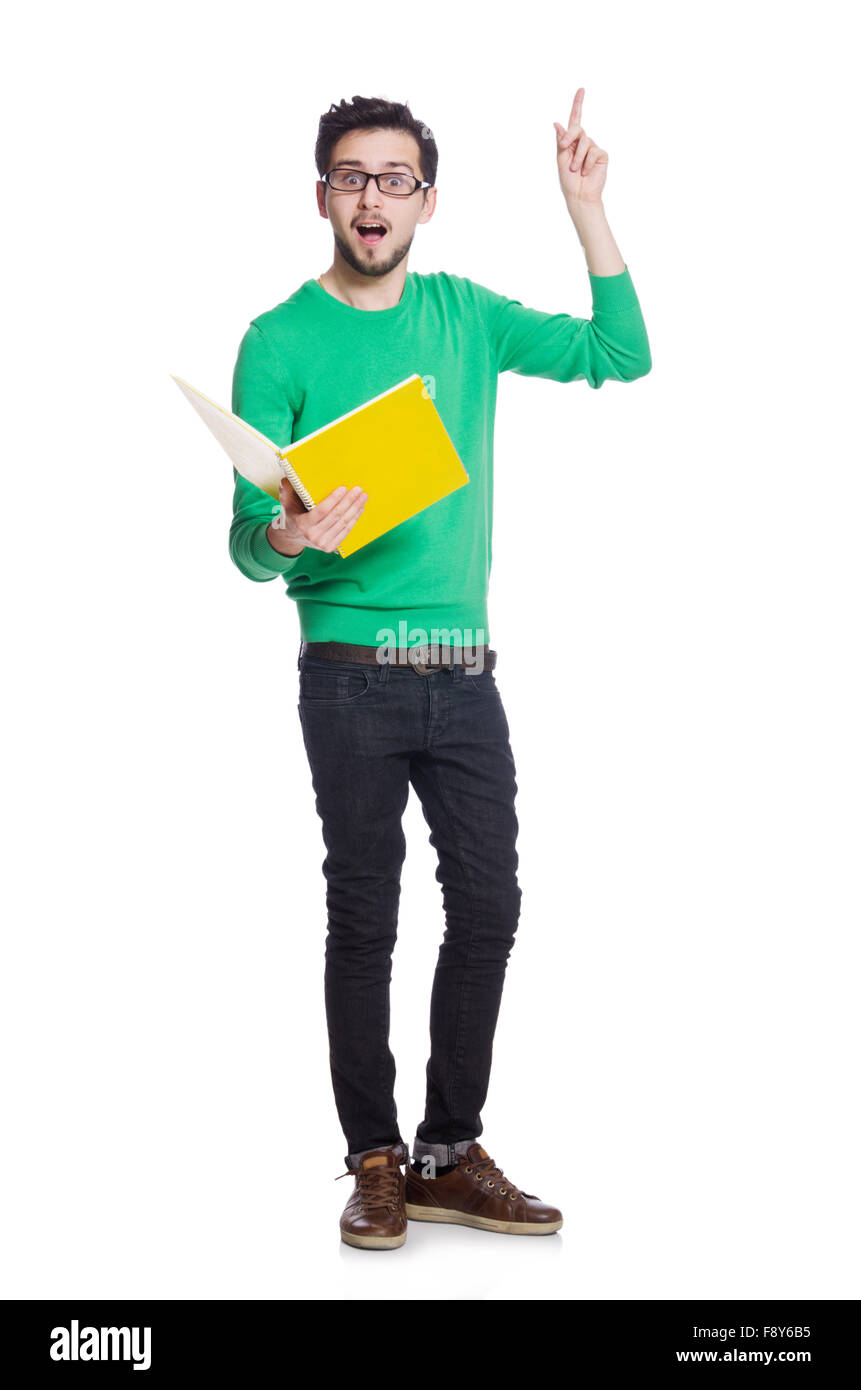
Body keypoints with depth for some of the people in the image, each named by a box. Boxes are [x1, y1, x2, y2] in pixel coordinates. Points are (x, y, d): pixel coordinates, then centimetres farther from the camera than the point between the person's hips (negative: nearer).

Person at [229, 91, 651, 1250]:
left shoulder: (467, 315, 10)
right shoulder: (281, 342, -3)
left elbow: (622, 357, 9)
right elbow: (247, 542, -5)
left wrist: (587, 207, 2)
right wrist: (287, 538, -29)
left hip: (464, 669, 4)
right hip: (352, 670, -4)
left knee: (489, 910, 5)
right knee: (363, 920, 2)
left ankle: (451, 1153, 19)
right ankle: (376, 1162, 14)